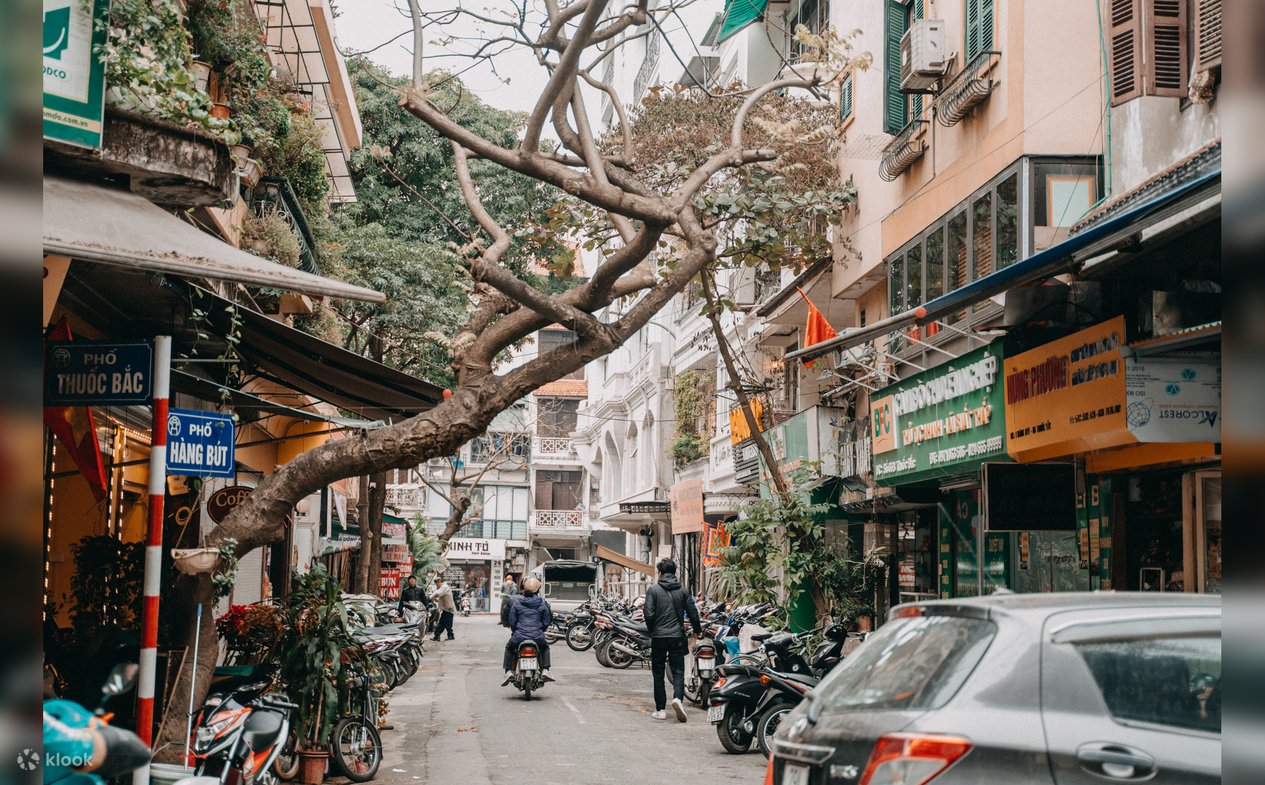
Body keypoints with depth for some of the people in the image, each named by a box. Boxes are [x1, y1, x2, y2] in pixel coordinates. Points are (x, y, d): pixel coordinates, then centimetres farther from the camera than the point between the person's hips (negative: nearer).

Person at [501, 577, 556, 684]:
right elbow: (546, 622, 5)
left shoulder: (517, 602, 1)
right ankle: (545, 670, 13)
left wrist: (514, 631, 22)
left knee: (509, 648, 28)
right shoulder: (542, 603, 2)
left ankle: (509, 671, 11)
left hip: (520, 636, 0)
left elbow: (512, 621, 4)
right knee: (545, 648, 32)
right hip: (538, 637, 0)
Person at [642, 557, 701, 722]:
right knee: (678, 671, 4)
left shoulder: (653, 589, -4)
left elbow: (649, 614, -11)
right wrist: (697, 629, 23)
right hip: (677, 636, 1)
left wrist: (651, 630, 7)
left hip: (658, 636, -1)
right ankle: (678, 697, -22)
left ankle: (660, 709, 9)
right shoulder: (682, 590, 4)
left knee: (658, 673, 8)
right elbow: (693, 612, 5)